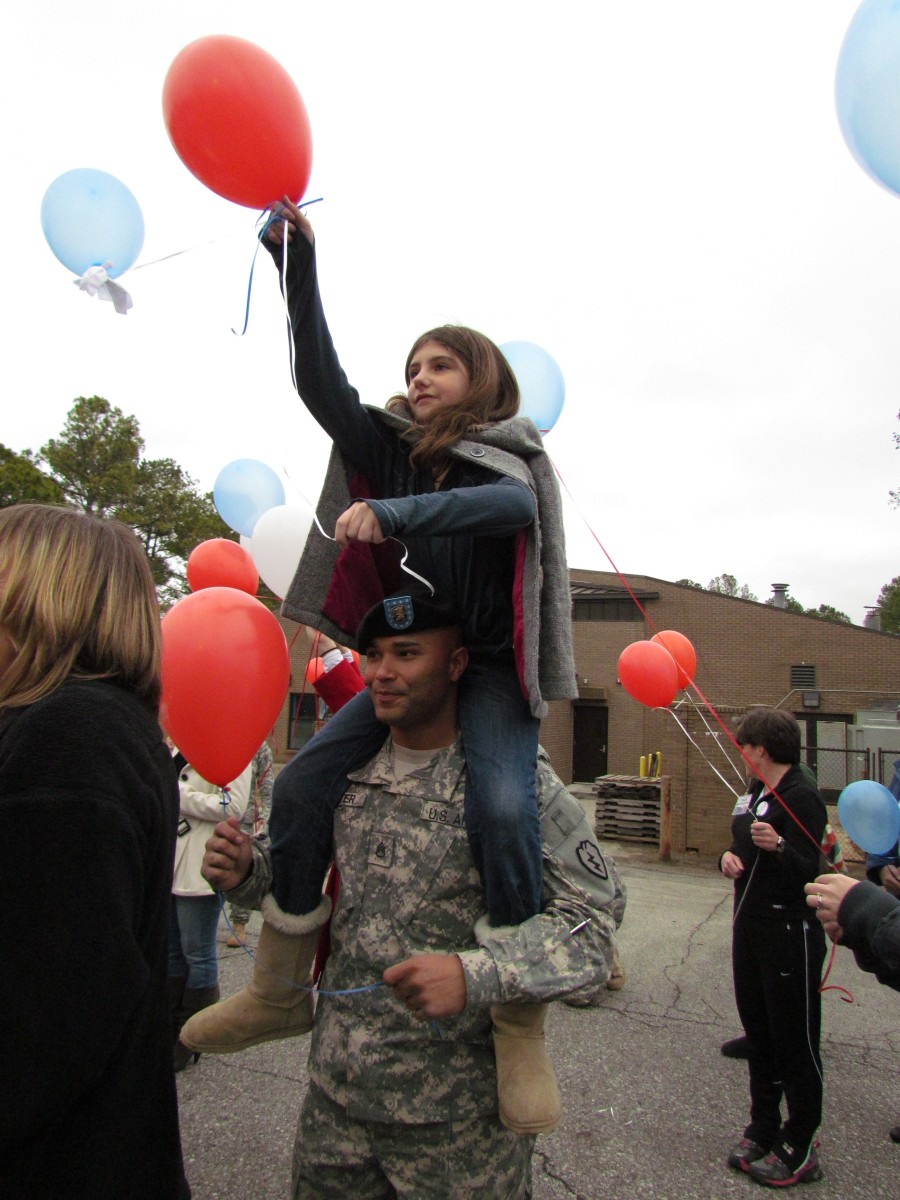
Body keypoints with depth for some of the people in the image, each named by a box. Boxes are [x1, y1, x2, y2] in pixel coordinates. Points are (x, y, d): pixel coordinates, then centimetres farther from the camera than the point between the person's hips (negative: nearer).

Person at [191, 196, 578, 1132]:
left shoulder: (512, 456, -3)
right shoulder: (392, 449, 10)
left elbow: (514, 506, -26)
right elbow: (319, 381, 3)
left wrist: (395, 513, -35)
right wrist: (298, 263, 2)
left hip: (490, 667, -5)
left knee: (501, 808, -29)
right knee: (302, 783, -7)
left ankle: (523, 1022, -11)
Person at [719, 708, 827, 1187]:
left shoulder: (802, 796, -17)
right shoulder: (754, 791, 10)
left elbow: (810, 873, -22)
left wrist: (778, 847, -39)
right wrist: (729, 856, -3)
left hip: (790, 932, -9)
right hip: (751, 926, 9)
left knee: (795, 1040, 5)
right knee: (758, 1033, 17)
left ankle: (801, 1149, 20)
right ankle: (763, 1130, 32)